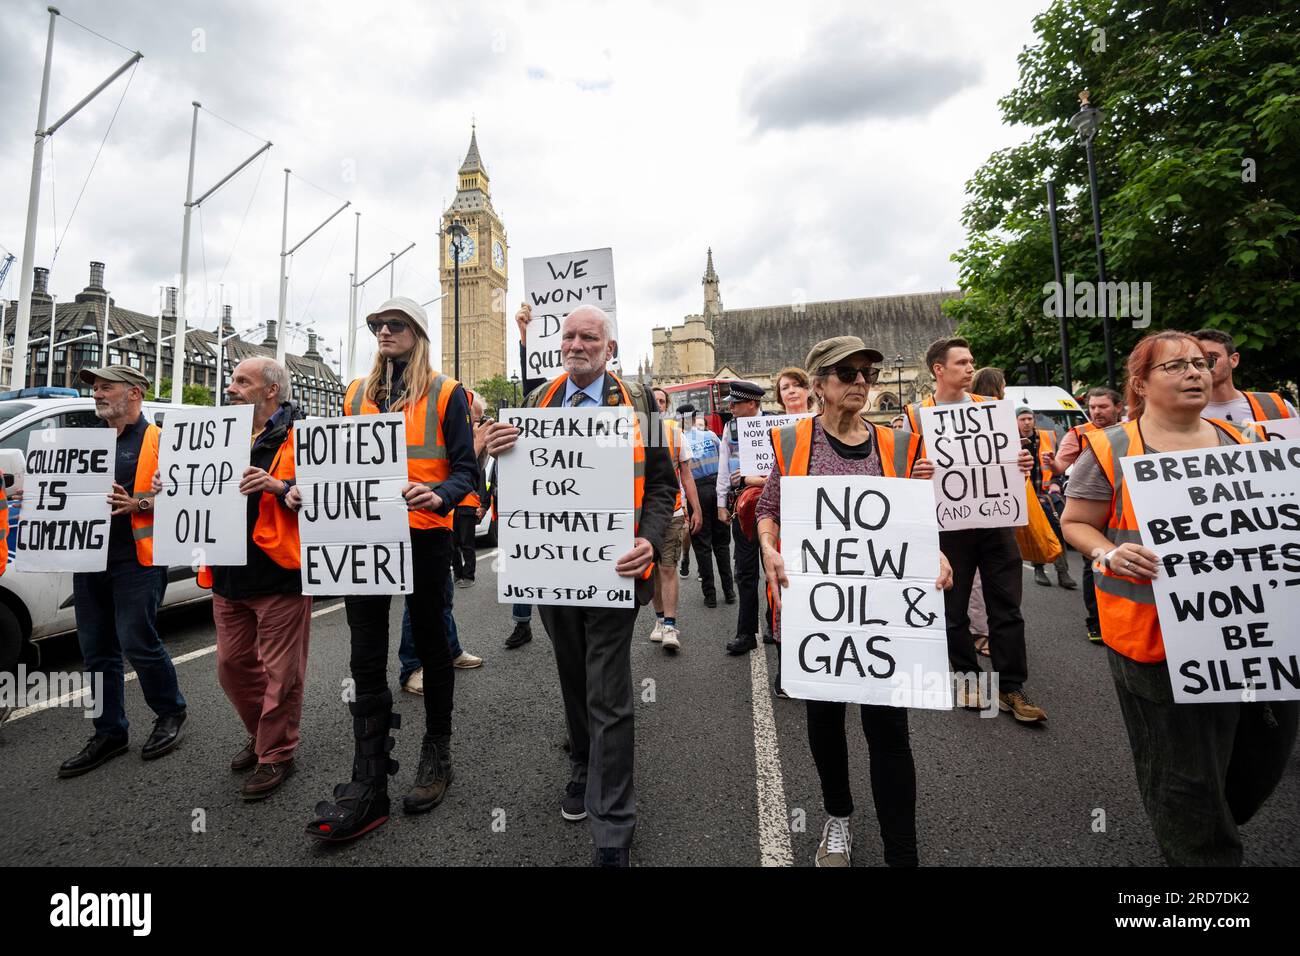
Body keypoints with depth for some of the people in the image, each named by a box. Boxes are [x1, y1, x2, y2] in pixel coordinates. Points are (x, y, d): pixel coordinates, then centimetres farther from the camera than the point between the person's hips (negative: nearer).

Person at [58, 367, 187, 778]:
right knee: (97, 651, 12)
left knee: (138, 643, -4)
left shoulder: (159, 441, -5)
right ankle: (109, 733, 24)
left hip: (136, 561, -7)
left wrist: (138, 504, -24)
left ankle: (170, 711, 19)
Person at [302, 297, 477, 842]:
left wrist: (439, 496, -27)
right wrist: (309, 489, -2)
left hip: (424, 535, -4)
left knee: (429, 643, 11)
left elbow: (466, 469, -7)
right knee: (366, 658, 3)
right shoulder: (357, 394, 13)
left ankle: (437, 756, 30)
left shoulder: (445, 393, -1)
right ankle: (368, 785, 13)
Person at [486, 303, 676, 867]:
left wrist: (649, 541, -20)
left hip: (611, 566, -4)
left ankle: (612, 833, 17)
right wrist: (500, 451, -14)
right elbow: (520, 477, 9)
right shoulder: (538, 400, 7)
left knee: (608, 698, 2)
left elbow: (662, 483, -3)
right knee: (573, 681, 22)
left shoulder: (636, 402, -3)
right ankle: (583, 770, 47)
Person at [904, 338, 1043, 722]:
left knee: (1006, 607, 6)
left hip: (996, 519, 3)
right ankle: (967, 677, 27)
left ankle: (1011, 687, 19)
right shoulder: (917, 415, 0)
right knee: (954, 608, 8)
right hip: (949, 525, -2)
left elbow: (1009, 457, 15)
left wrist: (1022, 464, -7)